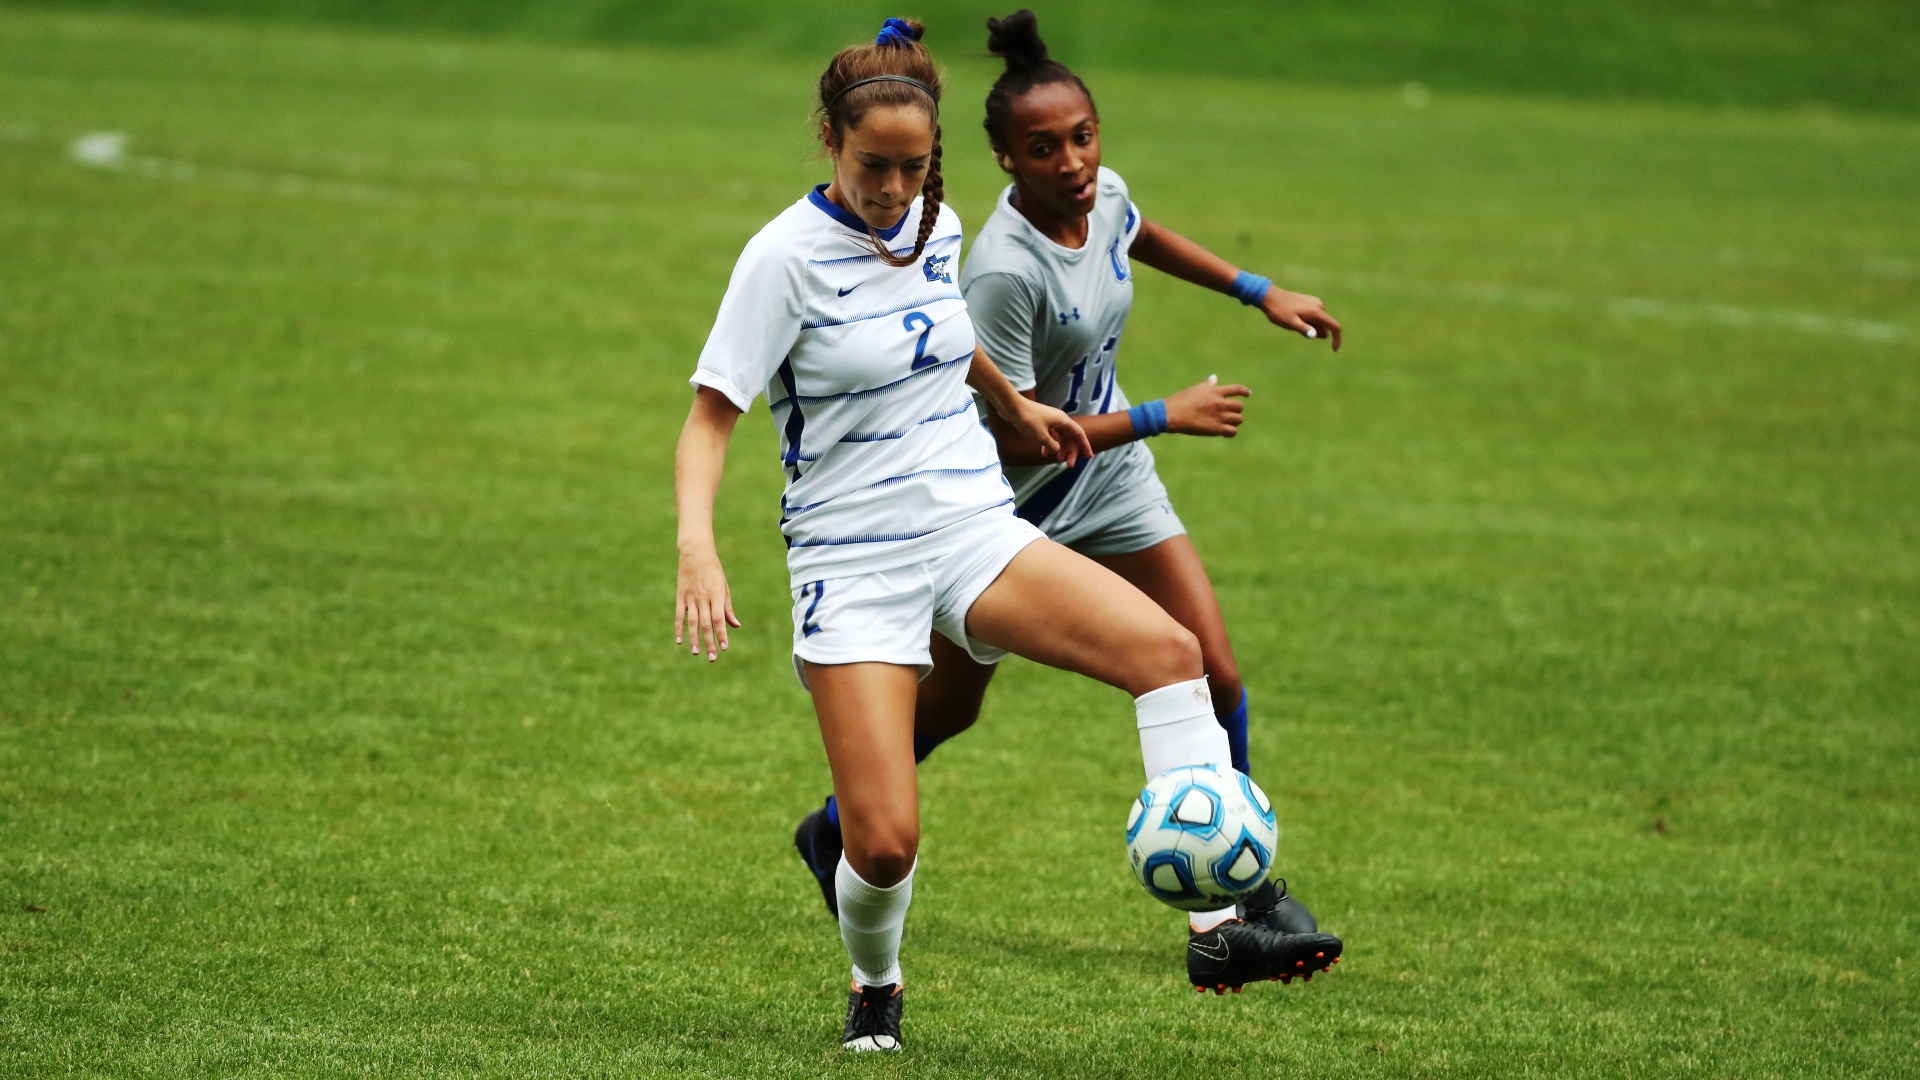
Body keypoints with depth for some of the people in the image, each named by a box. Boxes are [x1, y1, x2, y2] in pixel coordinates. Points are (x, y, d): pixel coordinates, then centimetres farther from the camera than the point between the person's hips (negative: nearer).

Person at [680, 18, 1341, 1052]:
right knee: (886, 842, -15)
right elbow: (711, 415, -12)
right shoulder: (788, 256, -13)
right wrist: (698, 549, -28)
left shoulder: (936, 224, 5)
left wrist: (1015, 406, 41)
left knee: (1167, 649, -22)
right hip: (851, 558, -5)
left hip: (975, 527, 5)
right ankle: (875, 985, 20)